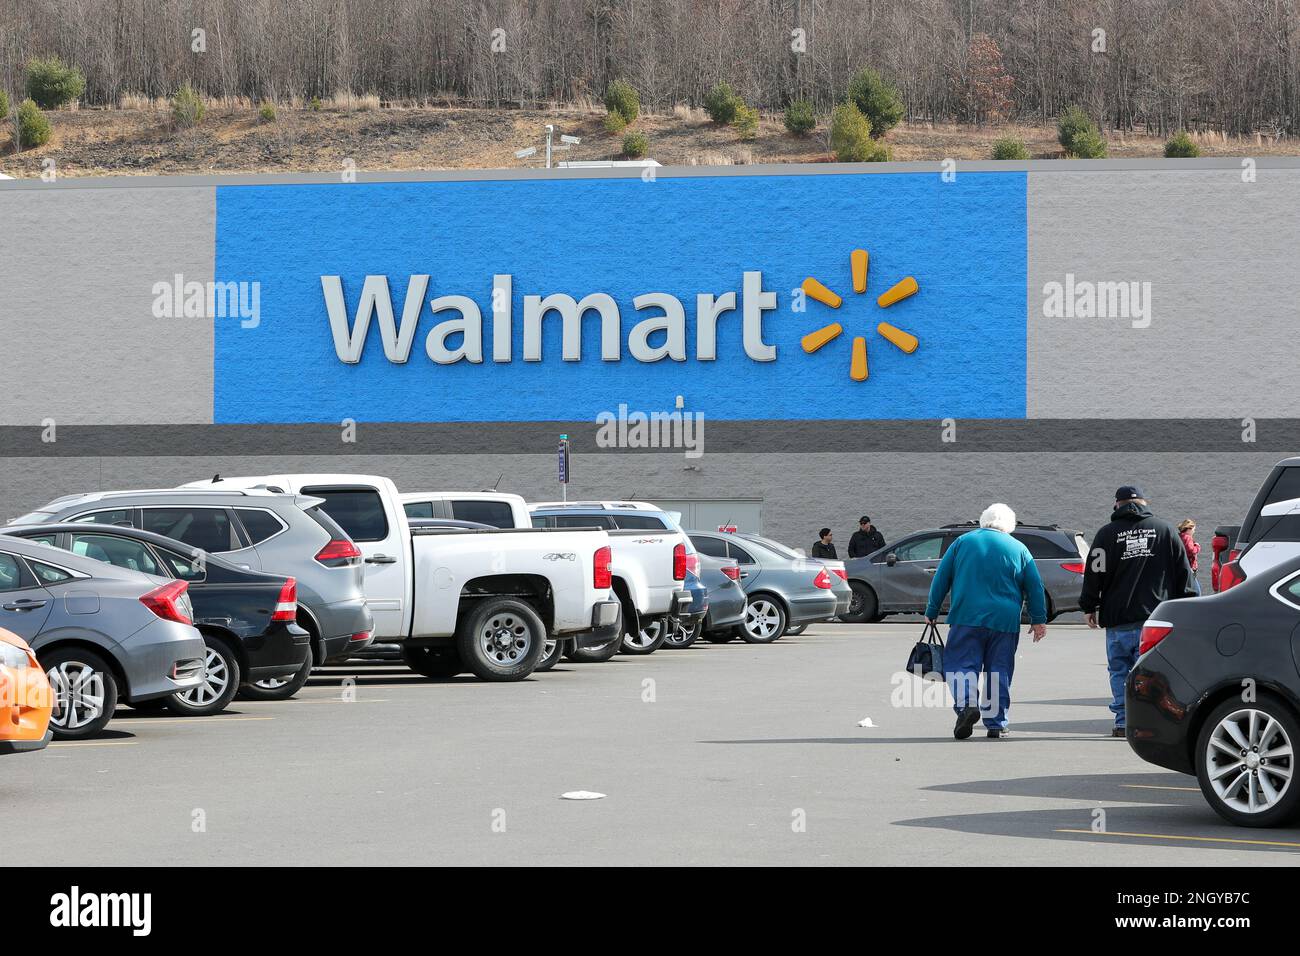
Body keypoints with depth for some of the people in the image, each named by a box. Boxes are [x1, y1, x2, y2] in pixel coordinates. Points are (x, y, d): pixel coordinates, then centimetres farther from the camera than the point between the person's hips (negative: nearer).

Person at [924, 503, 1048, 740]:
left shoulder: (962, 542, 7)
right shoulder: (1018, 549, 8)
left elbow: (940, 580, 8)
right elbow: (1035, 587, 9)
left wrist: (932, 612, 15)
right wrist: (1038, 620, 16)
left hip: (966, 619, -1)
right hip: (1005, 622, 1)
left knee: (961, 664, 0)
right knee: (999, 671, 9)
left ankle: (967, 703, -25)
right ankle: (996, 724, 9)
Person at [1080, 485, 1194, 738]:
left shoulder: (1107, 534, 1)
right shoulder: (1164, 530, 7)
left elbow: (1094, 573, 2)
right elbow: (1183, 571, 10)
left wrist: (1090, 607, 12)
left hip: (1118, 619, -1)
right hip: (1155, 616, 1)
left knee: (1119, 670, 8)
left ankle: (1123, 722, 4)